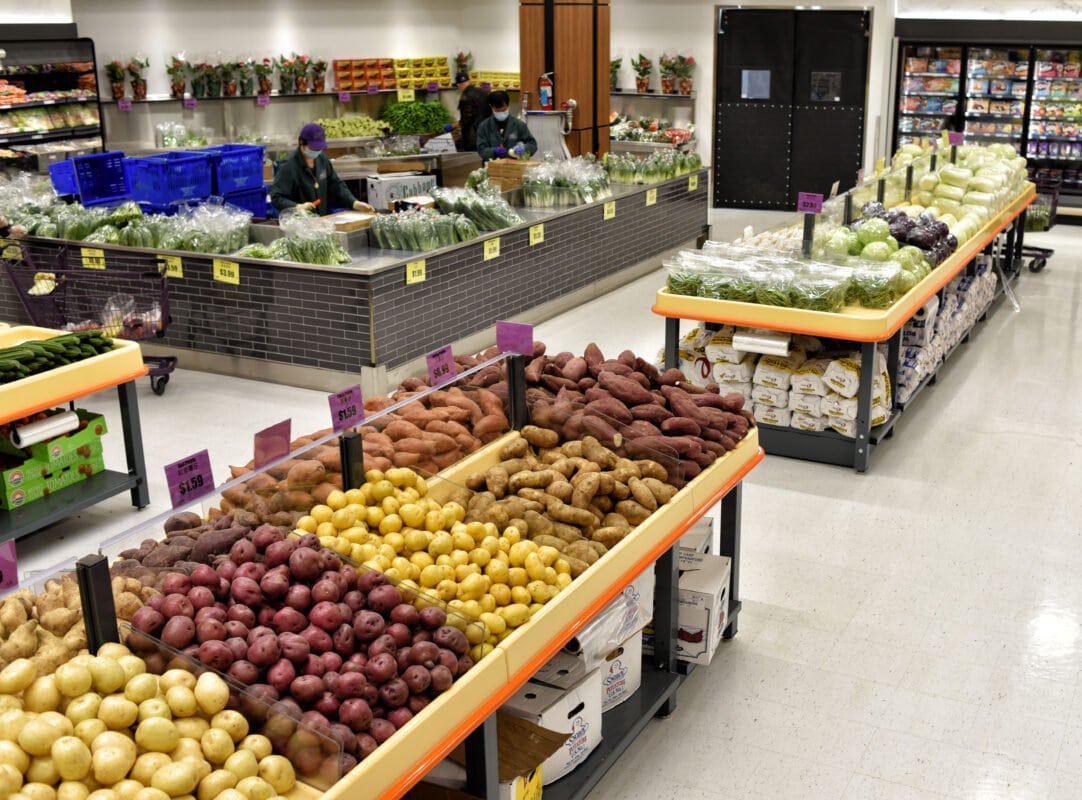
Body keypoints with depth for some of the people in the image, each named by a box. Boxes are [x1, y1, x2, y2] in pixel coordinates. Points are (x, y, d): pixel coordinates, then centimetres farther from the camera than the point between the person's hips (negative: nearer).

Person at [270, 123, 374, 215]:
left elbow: (337, 185, 17)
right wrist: (297, 207, -30)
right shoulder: (289, 167, -10)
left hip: (323, 220, 5)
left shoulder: (323, 160, 10)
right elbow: (276, 198, -15)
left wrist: (355, 203, 3)